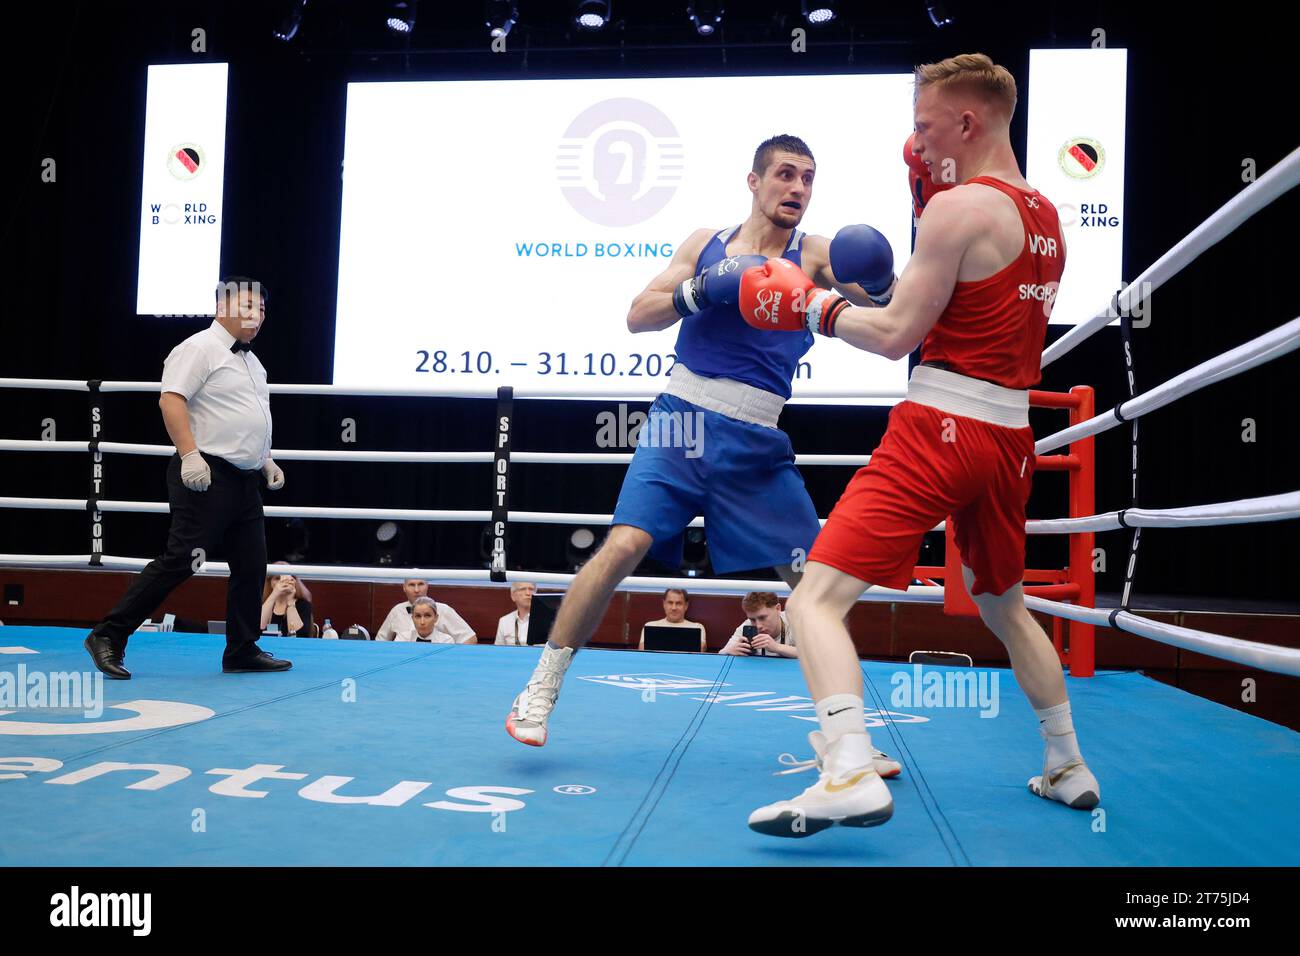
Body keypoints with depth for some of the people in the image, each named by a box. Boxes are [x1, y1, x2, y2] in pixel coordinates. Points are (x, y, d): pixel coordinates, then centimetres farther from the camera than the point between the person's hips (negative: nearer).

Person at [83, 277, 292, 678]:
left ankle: (243, 651, 17)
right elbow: (171, 400, -18)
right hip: (207, 477, -9)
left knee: (251, 566, 8)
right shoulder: (200, 349, -7)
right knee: (180, 560, -11)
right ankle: (109, 636, -3)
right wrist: (190, 454, -27)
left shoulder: (251, 360, 21)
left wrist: (267, 460, 22)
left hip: (247, 479, 9)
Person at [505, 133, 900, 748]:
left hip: (756, 443, 1)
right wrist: (699, 291, -11)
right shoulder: (705, 244, 11)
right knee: (625, 544, -18)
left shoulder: (813, 254, 7)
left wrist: (881, 285, -26)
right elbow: (637, 316, 7)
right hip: (682, 420, -1)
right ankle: (541, 688, -4)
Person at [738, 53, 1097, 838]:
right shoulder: (1046, 218, 15)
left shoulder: (959, 207, -10)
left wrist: (813, 304, 2)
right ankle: (1069, 768, 36)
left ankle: (851, 774, -25)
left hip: (940, 427, -9)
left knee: (817, 598, -11)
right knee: (1004, 605, 27)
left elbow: (896, 335, -13)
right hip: (1009, 435, 9)